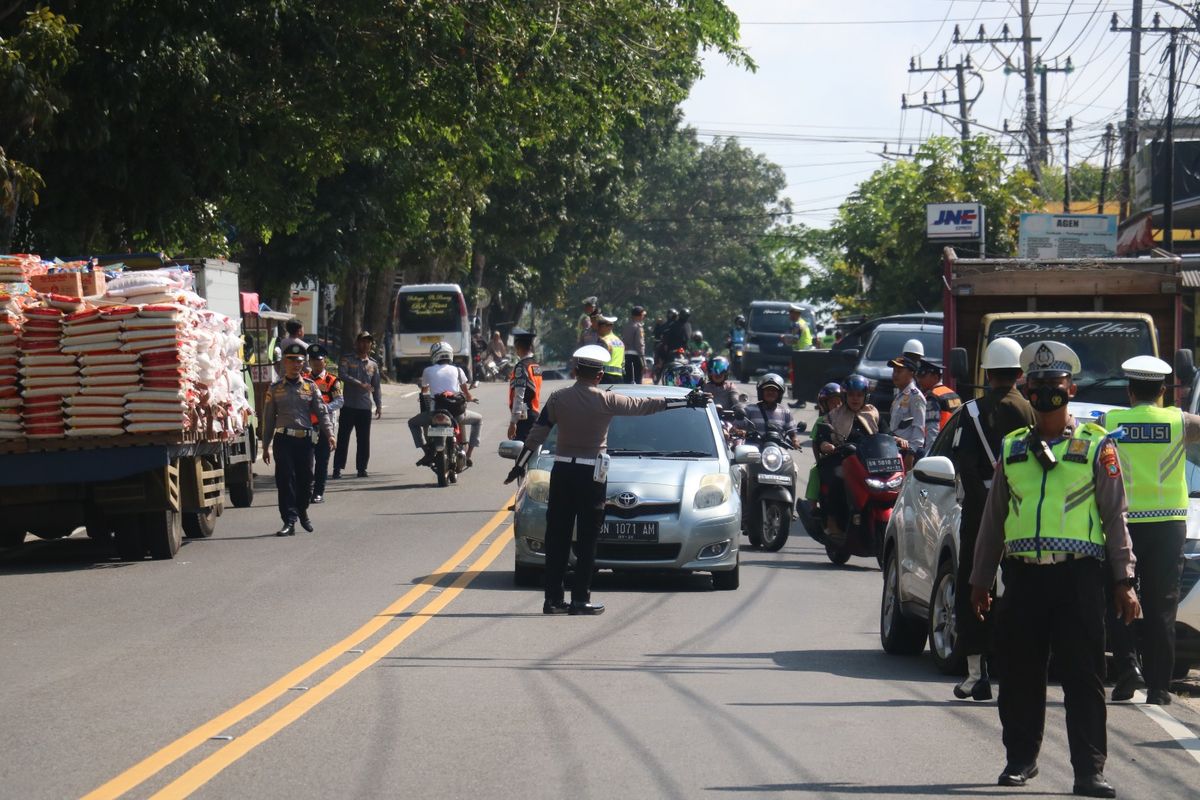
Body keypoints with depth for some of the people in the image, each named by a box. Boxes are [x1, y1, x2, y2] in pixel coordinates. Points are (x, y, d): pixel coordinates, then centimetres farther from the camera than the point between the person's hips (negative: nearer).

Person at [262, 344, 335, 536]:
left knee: (305, 478, 8)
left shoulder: (310, 387, 8)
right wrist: (266, 446, 5)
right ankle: (289, 522, -7)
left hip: (305, 439, 1)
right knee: (285, 480, -8)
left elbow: (321, 412, 4)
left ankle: (302, 511, 35)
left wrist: (329, 433, -11)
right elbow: (268, 418, 8)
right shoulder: (275, 389, 7)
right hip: (284, 439, -1)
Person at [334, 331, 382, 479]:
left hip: (365, 407, 3)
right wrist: (360, 384, -24)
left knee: (364, 440, 4)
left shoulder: (373, 364, 13)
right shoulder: (347, 360, 2)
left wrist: (379, 405, 6)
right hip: (348, 406, -3)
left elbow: (376, 387, 15)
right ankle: (338, 468, -2)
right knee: (343, 438, -4)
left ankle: (362, 468, 11)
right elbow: (342, 375, -16)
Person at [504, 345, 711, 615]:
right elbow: (644, 406, -1)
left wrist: (519, 466, 13)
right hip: (591, 476, -3)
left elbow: (536, 435, 2)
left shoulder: (558, 399, -1)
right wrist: (687, 402, 8)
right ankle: (580, 599, 1)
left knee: (556, 538, 6)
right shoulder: (606, 401, -8)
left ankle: (553, 598, 5)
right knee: (586, 540, 2)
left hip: (561, 472, 3)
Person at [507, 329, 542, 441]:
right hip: (535, 413, 9)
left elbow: (519, 397, -20)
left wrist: (513, 422, -20)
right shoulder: (536, 365, 12)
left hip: (524, 416, -9)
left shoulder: (522, 367, -15)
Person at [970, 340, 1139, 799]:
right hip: (1023, 576, 3)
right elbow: (993, 519, 19)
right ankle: (1020, 760, 21)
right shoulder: (1012, 449, 14)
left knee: (1084, 676, -5)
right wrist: (980, 579, 17)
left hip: (1078, 576, -3)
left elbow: (1115, 517, 4)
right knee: (1019, 675, 7)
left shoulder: (1095, 447, 5)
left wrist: (1124, 582, -1)